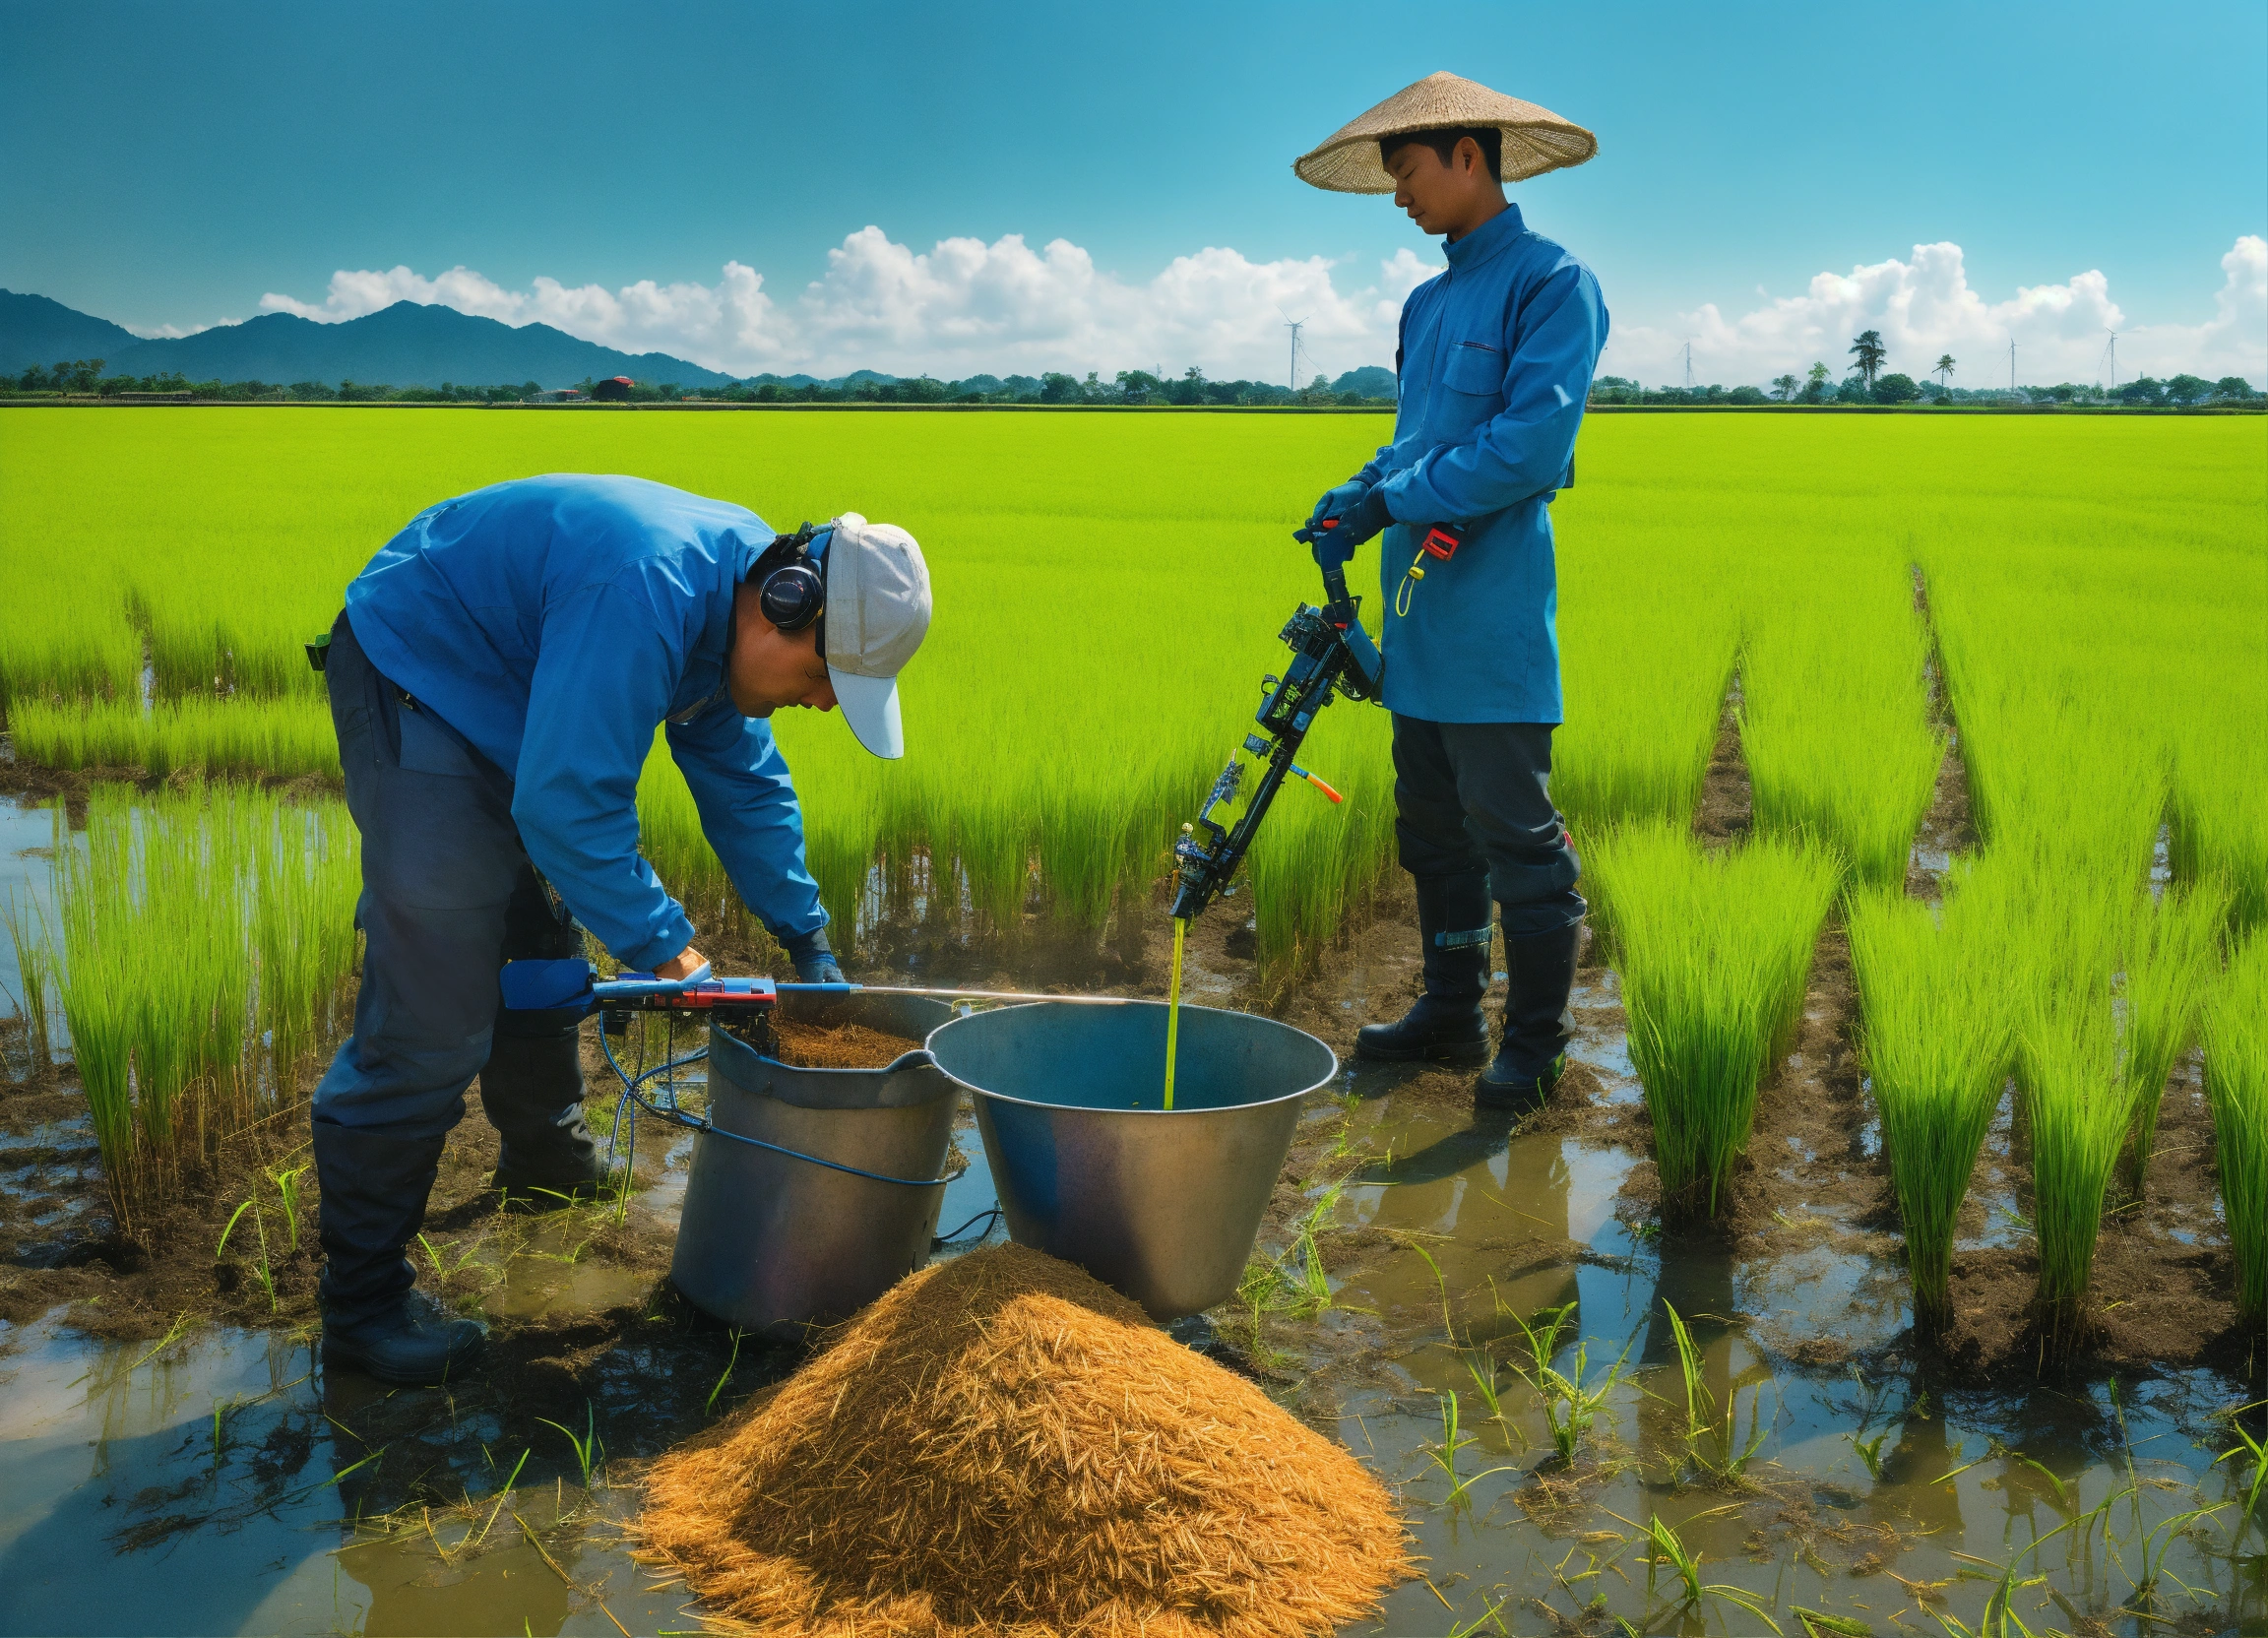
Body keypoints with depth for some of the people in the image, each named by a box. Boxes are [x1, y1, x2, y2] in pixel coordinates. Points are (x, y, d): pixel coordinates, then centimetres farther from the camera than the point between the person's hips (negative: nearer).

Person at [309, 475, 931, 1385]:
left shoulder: (726, 598, -3)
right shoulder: (646, 596, -34)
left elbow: (744, 781, 9)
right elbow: (566, 802, -33)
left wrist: (808, 941, 9)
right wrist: (667, 952, -26)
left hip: (502, 701, 10)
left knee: (543, 947, 23)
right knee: (431, 1016, -13)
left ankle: (547, 1164, 46)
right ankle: (361, 1301, -4)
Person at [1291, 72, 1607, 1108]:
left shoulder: (1552, 284, -6)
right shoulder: (1427, 304, 19)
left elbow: (1532, 444, -17)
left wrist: (1393, 499, -15)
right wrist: (1358, 497, 1)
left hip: (1493, 616, -8)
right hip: (1419, 613, 8)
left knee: (1512, 833, -3)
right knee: (1432, 827, 14)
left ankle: (1535, 1043, 8)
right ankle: (1451, 1013, 25)